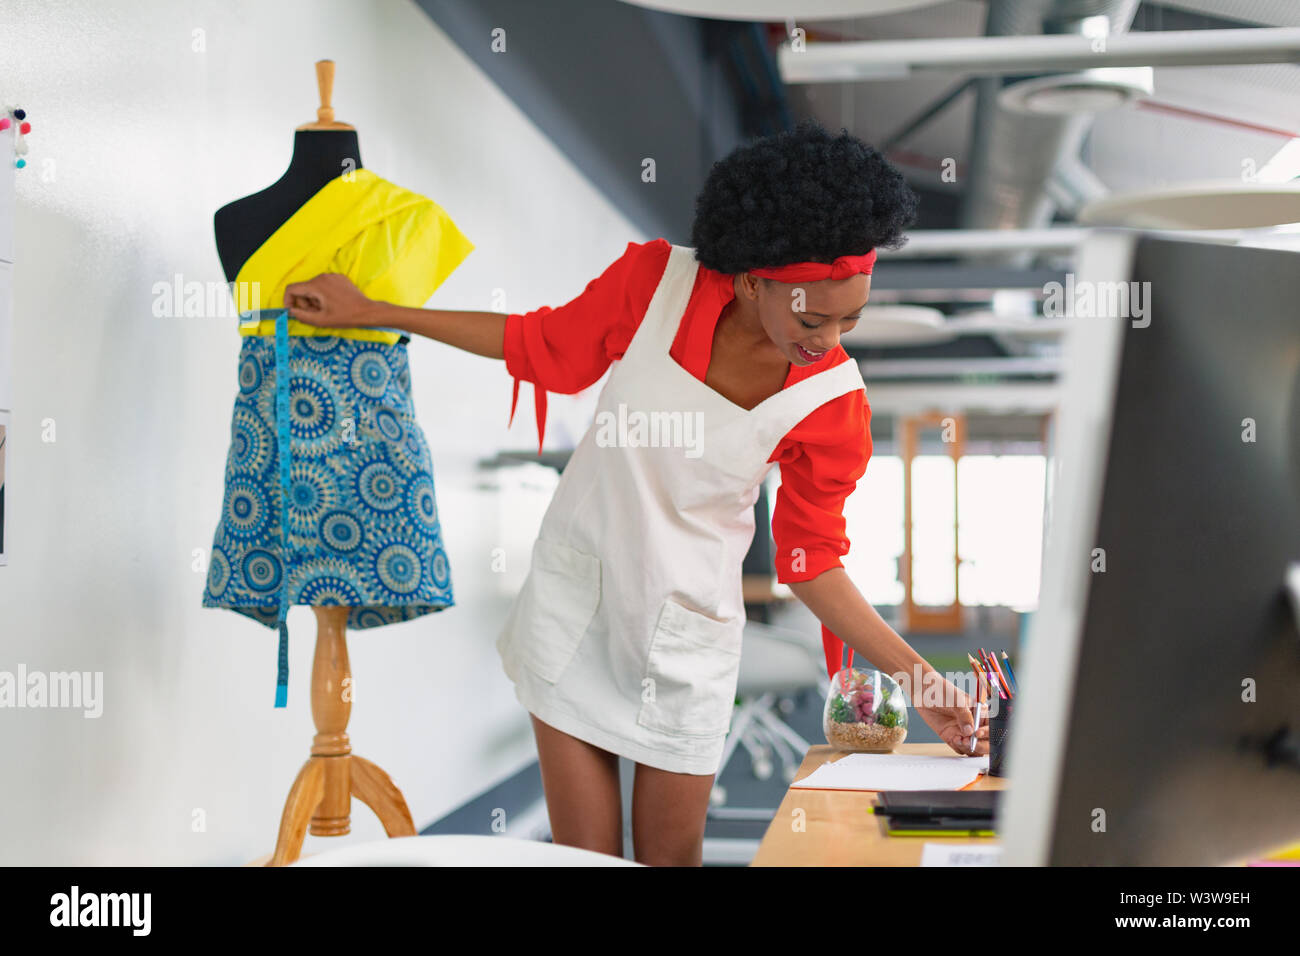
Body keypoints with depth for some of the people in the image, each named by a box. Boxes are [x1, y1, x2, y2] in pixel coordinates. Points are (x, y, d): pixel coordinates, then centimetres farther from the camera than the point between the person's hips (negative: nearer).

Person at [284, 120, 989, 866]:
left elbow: (813, 564, -5)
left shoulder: (834, 400, -15)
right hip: (575, 599, 1)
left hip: (686, 629, 0)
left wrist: (920, 679, -13)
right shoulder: (657, 280, -16)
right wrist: (369, 313, 6)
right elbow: (542, 343, 1)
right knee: (585, 853, 6)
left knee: (672, 855, 10)